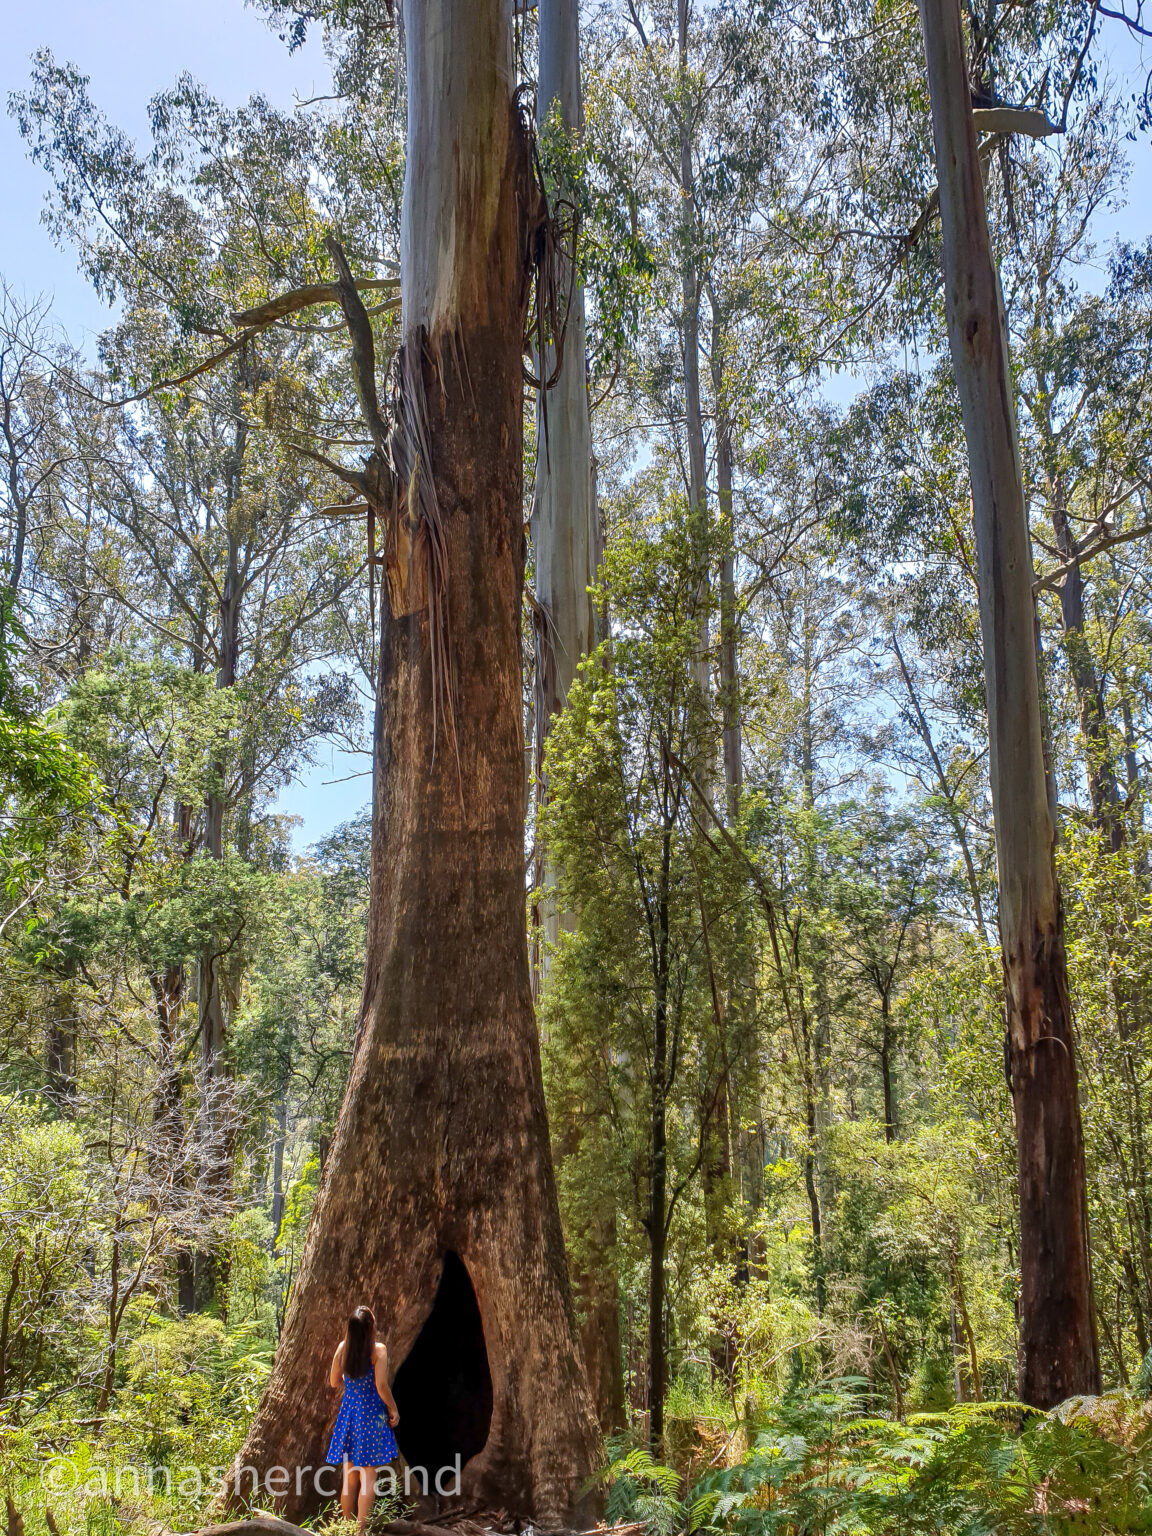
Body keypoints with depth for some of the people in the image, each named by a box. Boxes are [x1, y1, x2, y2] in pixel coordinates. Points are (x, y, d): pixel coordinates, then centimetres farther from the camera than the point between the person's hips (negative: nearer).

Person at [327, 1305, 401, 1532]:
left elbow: (334, 1381, 8)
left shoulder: (343, 1347, -2)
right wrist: (393, 1410, -1)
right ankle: (360, 1530, -1)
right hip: (371, 1414, -4)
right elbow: (381, 1386, -16)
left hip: (348, 1412, 4)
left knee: (350, 1476, 13)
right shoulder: (378, 1350, -14)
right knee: (368, 1475, 1)